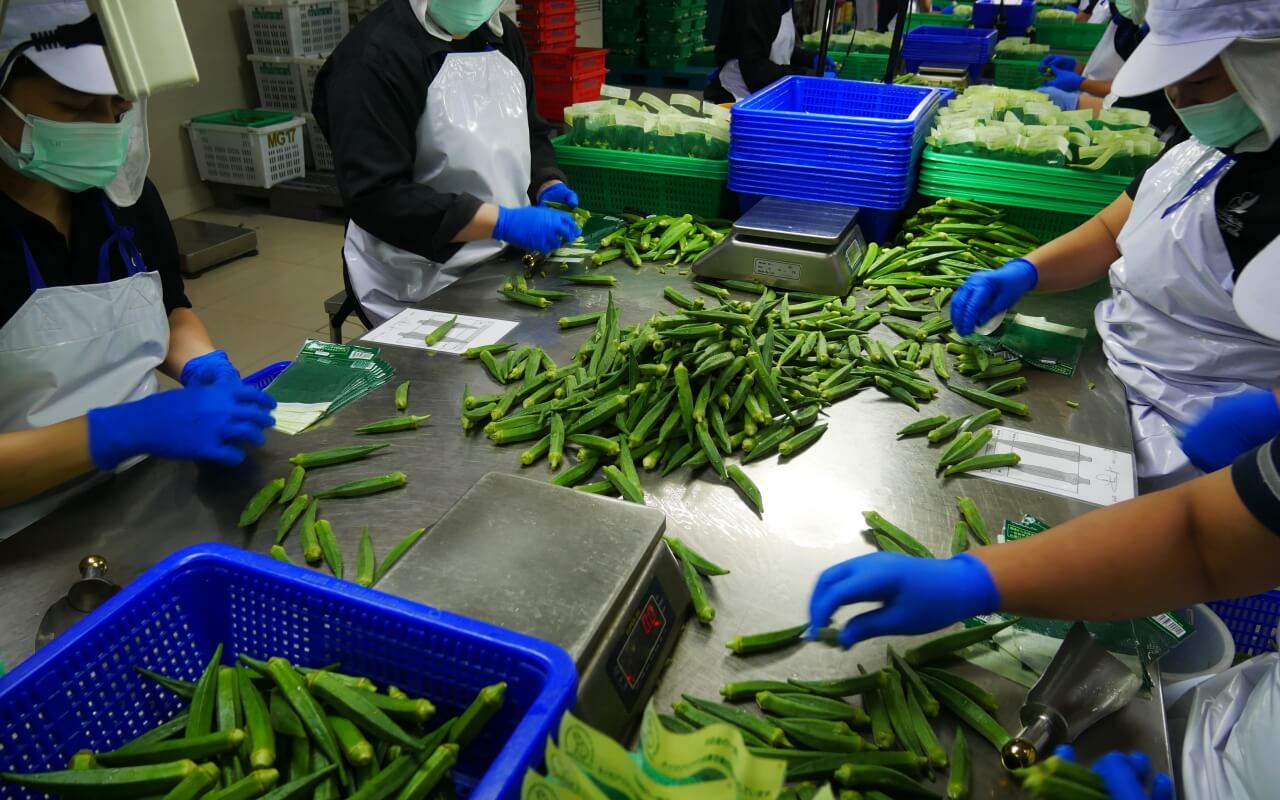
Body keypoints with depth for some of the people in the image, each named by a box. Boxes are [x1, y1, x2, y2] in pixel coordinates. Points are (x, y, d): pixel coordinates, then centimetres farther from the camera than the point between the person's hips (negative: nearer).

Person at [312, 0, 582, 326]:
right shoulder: (375, 57, -18)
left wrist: (546, 185, -6)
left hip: (504, 263, 7)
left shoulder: (501, 35, 6)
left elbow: (530, 132, 16)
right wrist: (501, 222, -32)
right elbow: (374, 195, -25)